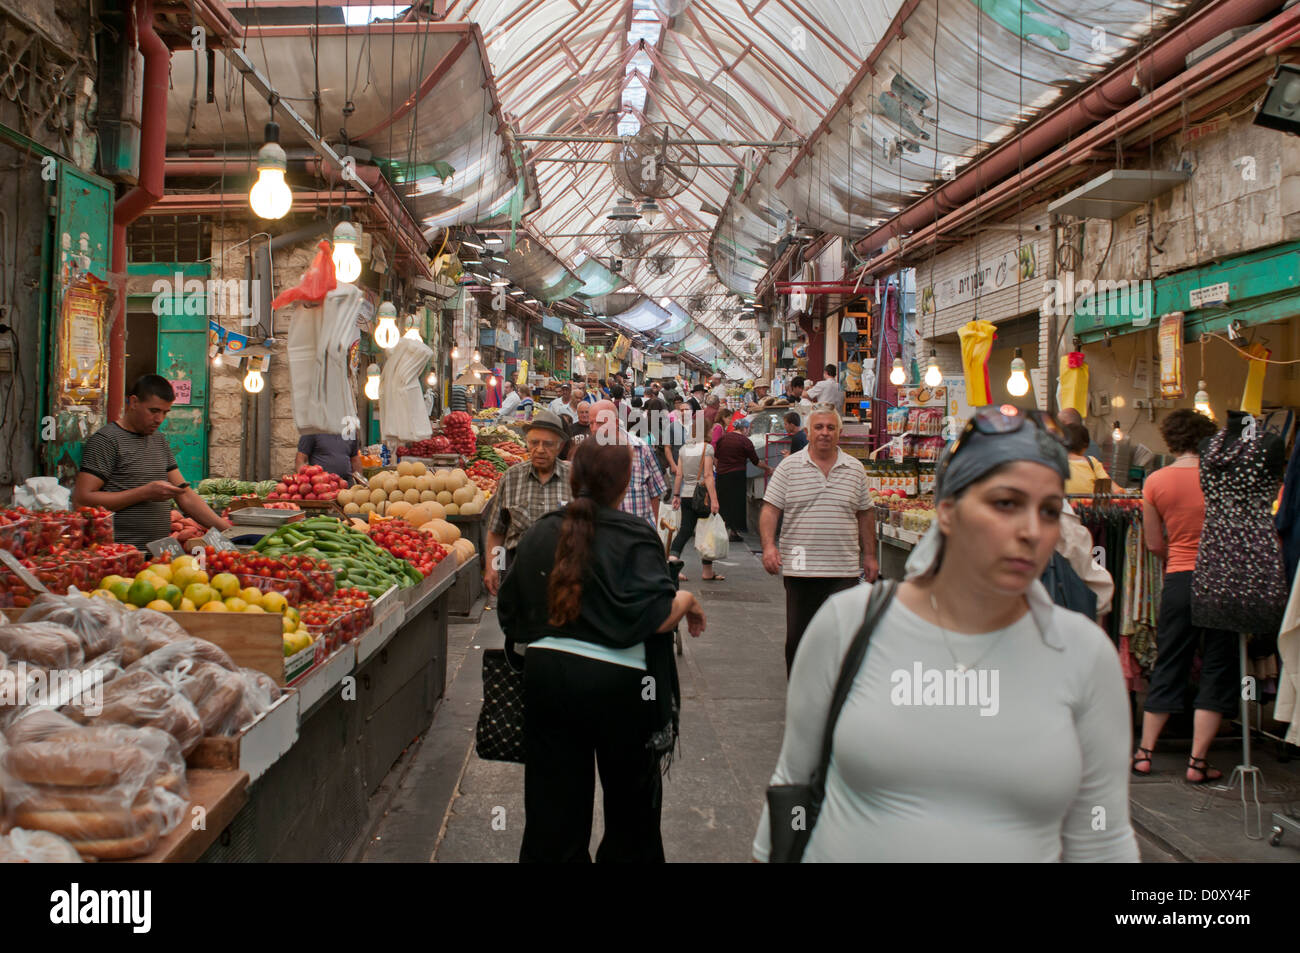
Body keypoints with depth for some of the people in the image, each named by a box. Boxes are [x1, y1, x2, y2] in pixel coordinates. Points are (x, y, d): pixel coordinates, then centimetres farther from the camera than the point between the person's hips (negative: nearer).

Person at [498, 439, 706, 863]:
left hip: (545, 673, 4)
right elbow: (654, 617, -19)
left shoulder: (540, 533, 4)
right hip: (616, 683, -4)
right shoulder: (635, 536, -11)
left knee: (553, 803, 13)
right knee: (631, 801, 16)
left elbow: (511, 615, 11)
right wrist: (688, 601, 0)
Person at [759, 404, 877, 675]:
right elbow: (770, 509, -2)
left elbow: (865, 513, 16)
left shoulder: (855, 469, 8)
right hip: (799, 568, -1)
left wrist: (869, 555, 14)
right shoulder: (789, 466, 1)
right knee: (797, 637, 7)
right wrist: (768, 545, -16)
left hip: (843, 571, 1)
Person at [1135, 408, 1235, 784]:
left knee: (1168, 667, 13)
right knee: (1217, 669, 6)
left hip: (1179, 580, 2)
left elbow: (1155, 544, 3)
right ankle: (1197, 761, 6)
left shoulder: (1155, 482, -2)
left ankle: (1144, 752, 15)